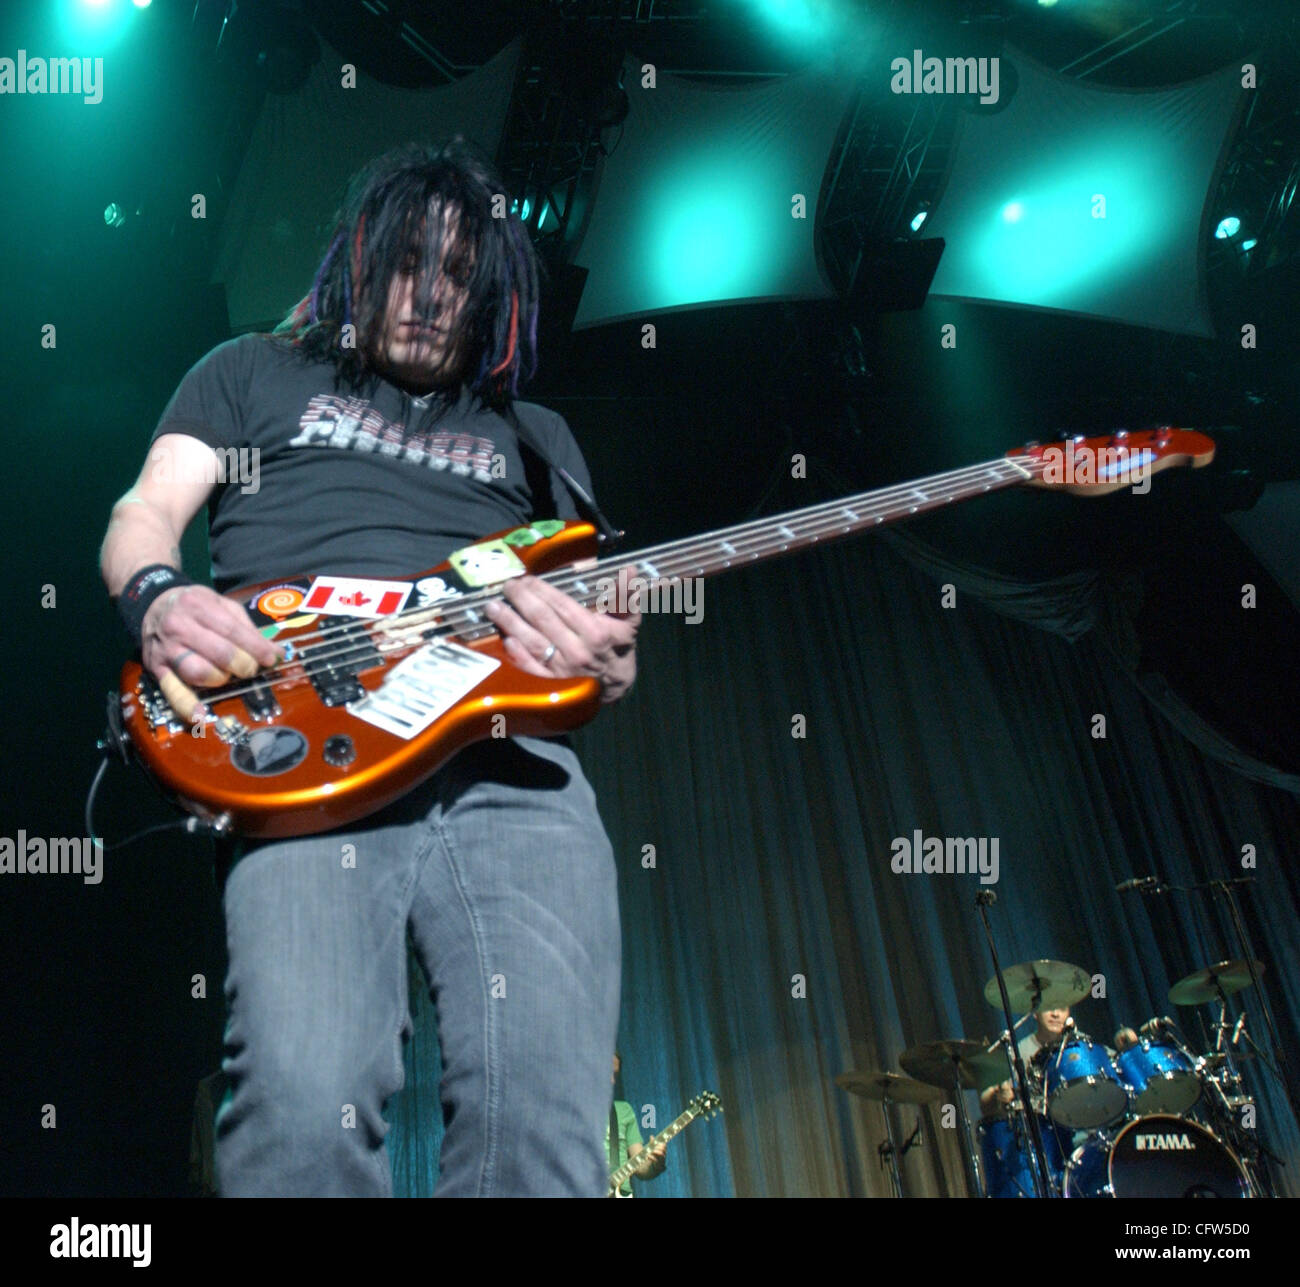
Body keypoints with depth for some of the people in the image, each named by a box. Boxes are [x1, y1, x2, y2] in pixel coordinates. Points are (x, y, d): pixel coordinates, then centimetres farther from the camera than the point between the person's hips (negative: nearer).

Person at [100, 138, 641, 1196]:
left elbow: (611, 640, 24)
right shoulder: (257, 372, 29)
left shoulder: (535, 435, 32)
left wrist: (601, 657, -2)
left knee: (545, 1120, -22)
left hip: (507, 757, 2)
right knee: (305, 1105, -27)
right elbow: (145, 513, 17)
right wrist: (157, 599, -8)